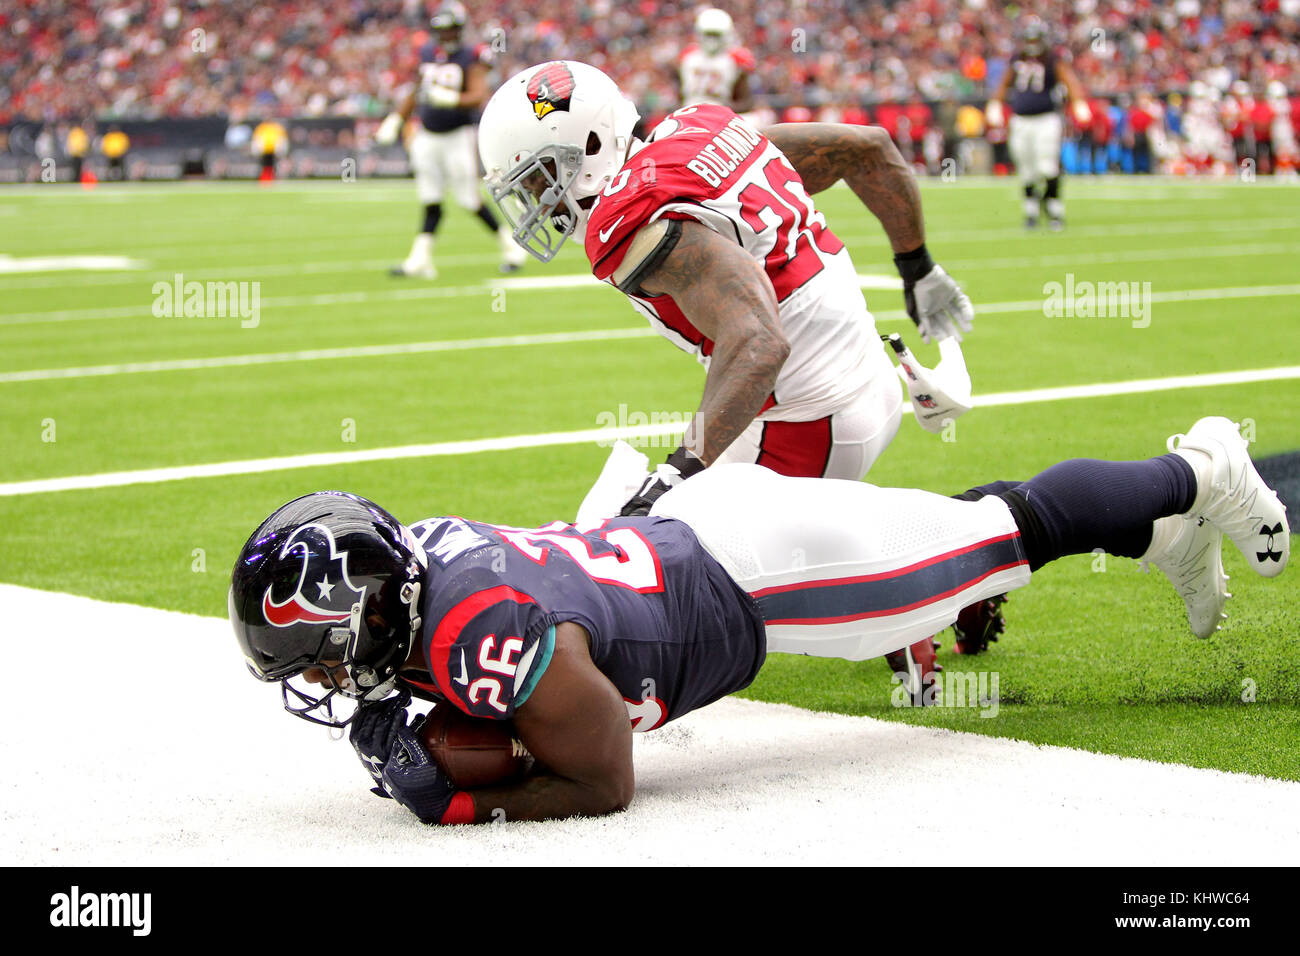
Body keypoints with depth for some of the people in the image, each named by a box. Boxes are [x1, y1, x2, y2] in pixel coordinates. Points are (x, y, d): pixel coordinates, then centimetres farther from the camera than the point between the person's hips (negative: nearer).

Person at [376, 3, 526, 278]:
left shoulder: (471, 59, -9)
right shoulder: (428, 54, 9)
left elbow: (478, 97, -21)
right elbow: (417, 92, 21)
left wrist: (450, 98, -37)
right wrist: (396, 119, 18)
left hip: (457, 137, -5)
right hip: (427, 138, 5)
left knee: (470, 201, -3)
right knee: (431, 202, 3)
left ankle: (509, 245, 14)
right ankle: (420, 259, 1)